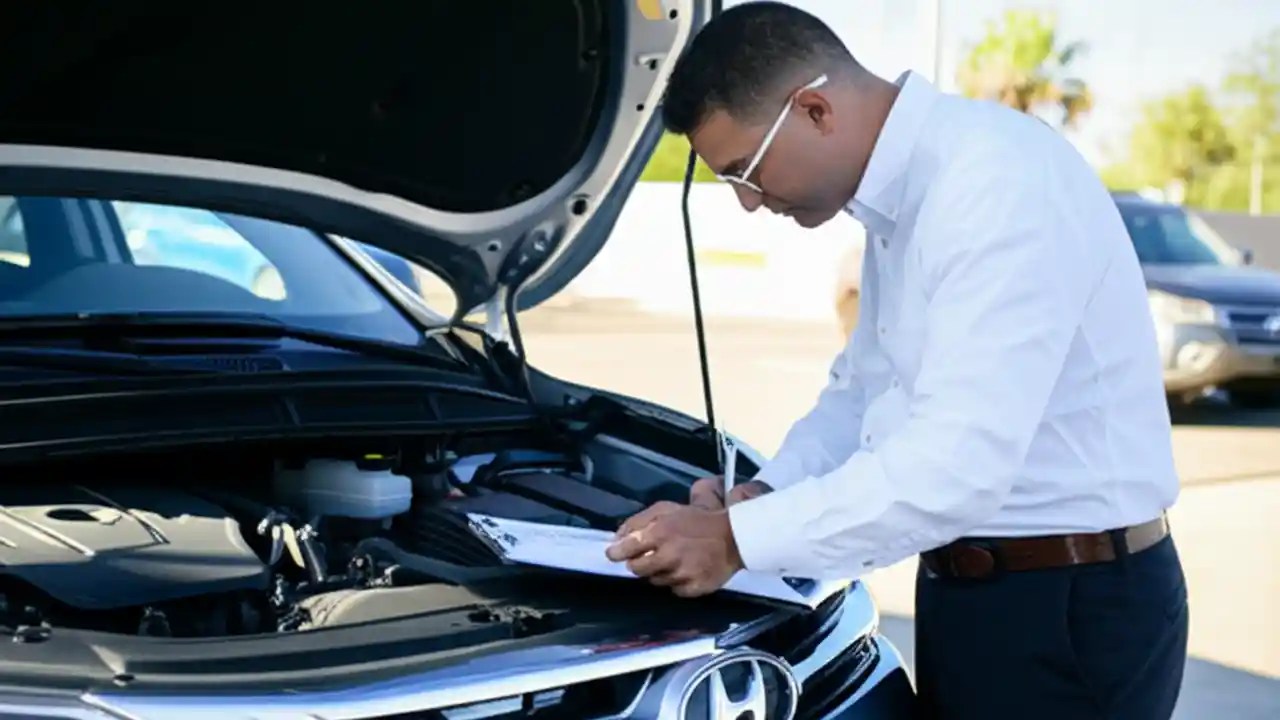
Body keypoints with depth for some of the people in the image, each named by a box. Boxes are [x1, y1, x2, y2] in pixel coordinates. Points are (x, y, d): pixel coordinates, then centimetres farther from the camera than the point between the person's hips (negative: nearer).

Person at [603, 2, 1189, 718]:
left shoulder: (1000, 179, -23)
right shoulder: (899, 203, 9)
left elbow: (958, 464, -29)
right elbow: (864, 391, 20)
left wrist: (739, 540, -23)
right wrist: (763, 494, 1)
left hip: (1073, 612, -9)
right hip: (968, 593, 9)